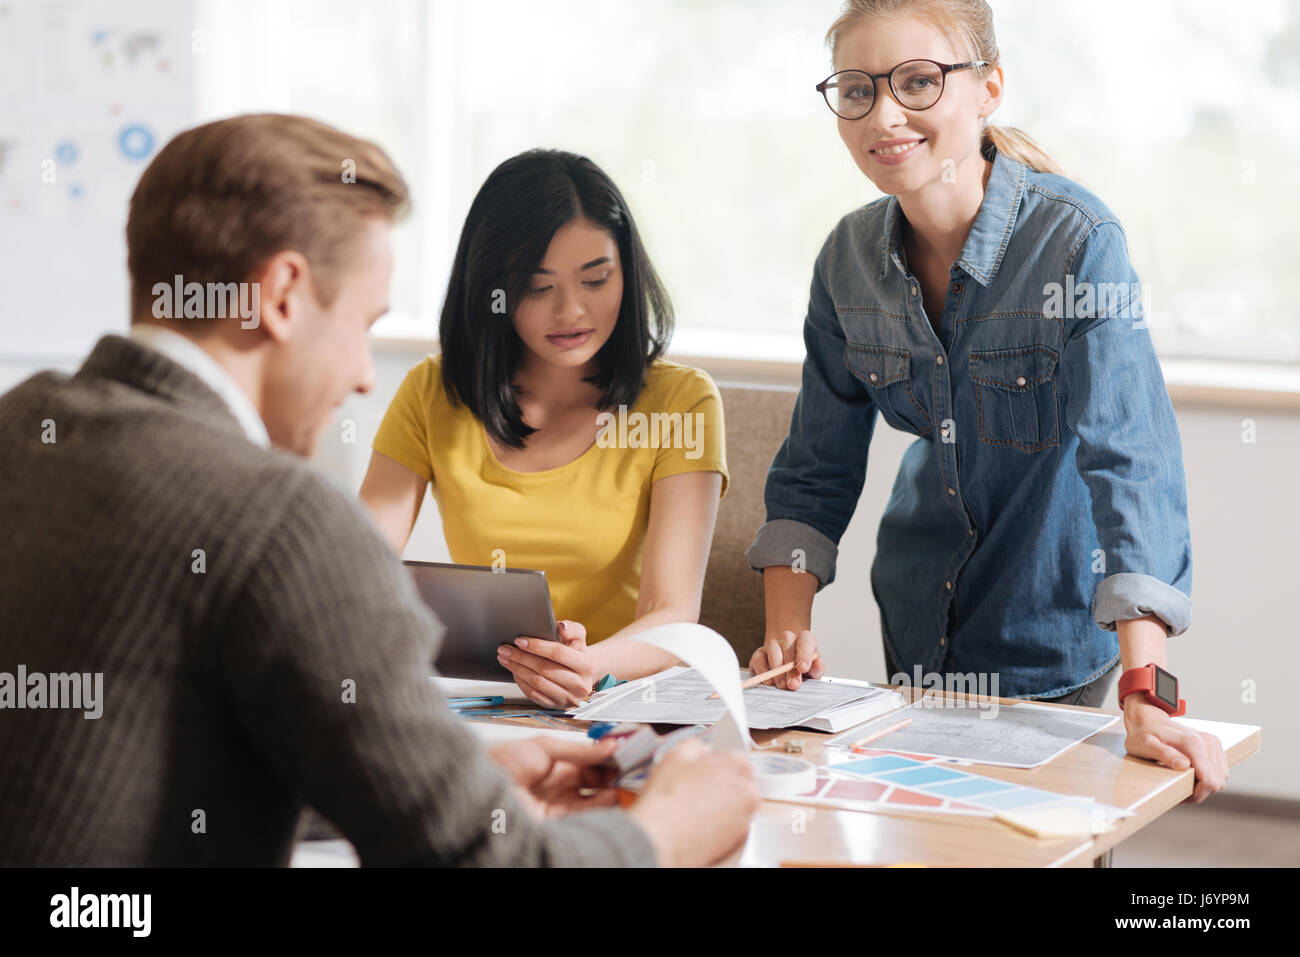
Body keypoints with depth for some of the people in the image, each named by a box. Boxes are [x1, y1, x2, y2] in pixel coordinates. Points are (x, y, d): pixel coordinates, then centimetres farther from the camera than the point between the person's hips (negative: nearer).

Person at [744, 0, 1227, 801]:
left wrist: (1146, 696, -41)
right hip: (922, 614, 5)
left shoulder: (1078, 240, -24)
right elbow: (816, 468, 2)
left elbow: (1132, 457, -32)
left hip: (1056, 622, -5)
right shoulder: (851, 257, -7)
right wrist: (788, 633, -12)